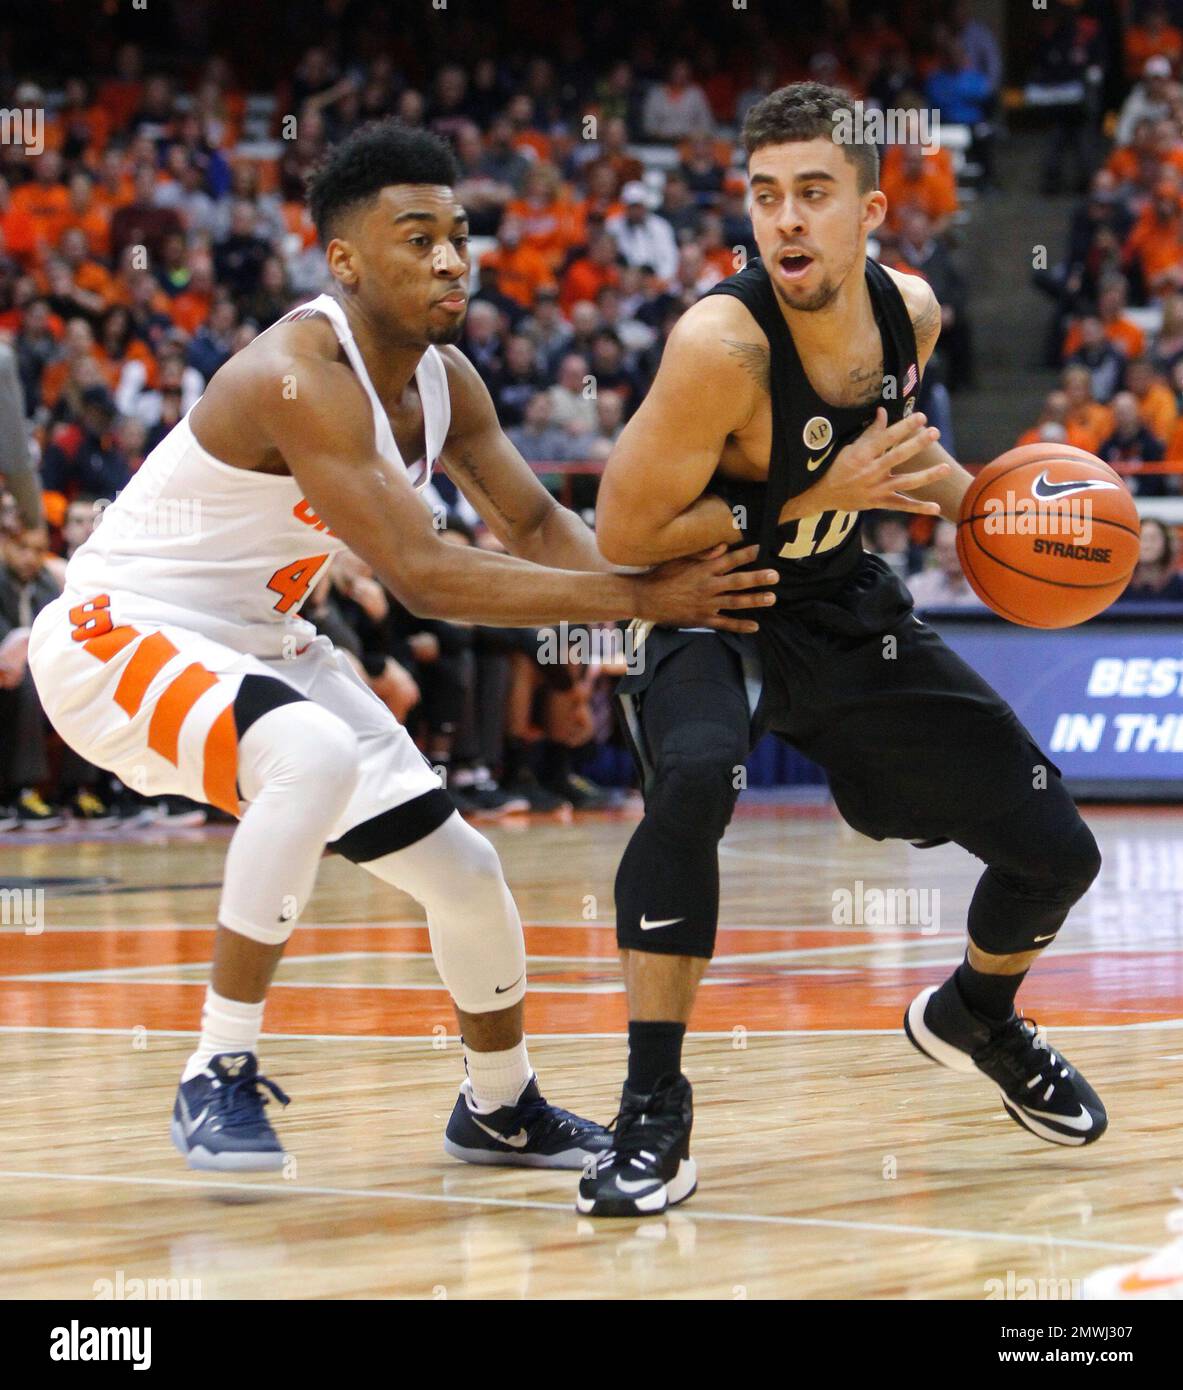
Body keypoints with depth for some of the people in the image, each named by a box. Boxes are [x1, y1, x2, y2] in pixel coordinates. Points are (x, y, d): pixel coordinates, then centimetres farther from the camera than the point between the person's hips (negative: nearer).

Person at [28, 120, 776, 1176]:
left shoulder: (443, 378, -1)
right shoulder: (300, 376, -30)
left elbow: (537, 524, 8)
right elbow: (422, 576, -35)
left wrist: (663, 585, -12)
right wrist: (636, 597, -35)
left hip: (257, 644, 9)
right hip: (116, 637, -9)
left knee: (464, 872, 9)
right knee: (314, 759, -38)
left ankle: (501, 1108, 35)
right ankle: (220, 1077, -26)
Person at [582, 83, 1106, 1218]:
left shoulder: (910, 315, -10)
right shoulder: (722, 345, -30)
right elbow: (623, 536, -26)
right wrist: (820, 494, -27)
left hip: (847, 612, 6)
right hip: (709, 613, -6)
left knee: (1055, 852, 7)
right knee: (693, 779, -40)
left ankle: (975, 1017, 42)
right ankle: (653, 1114, -28)